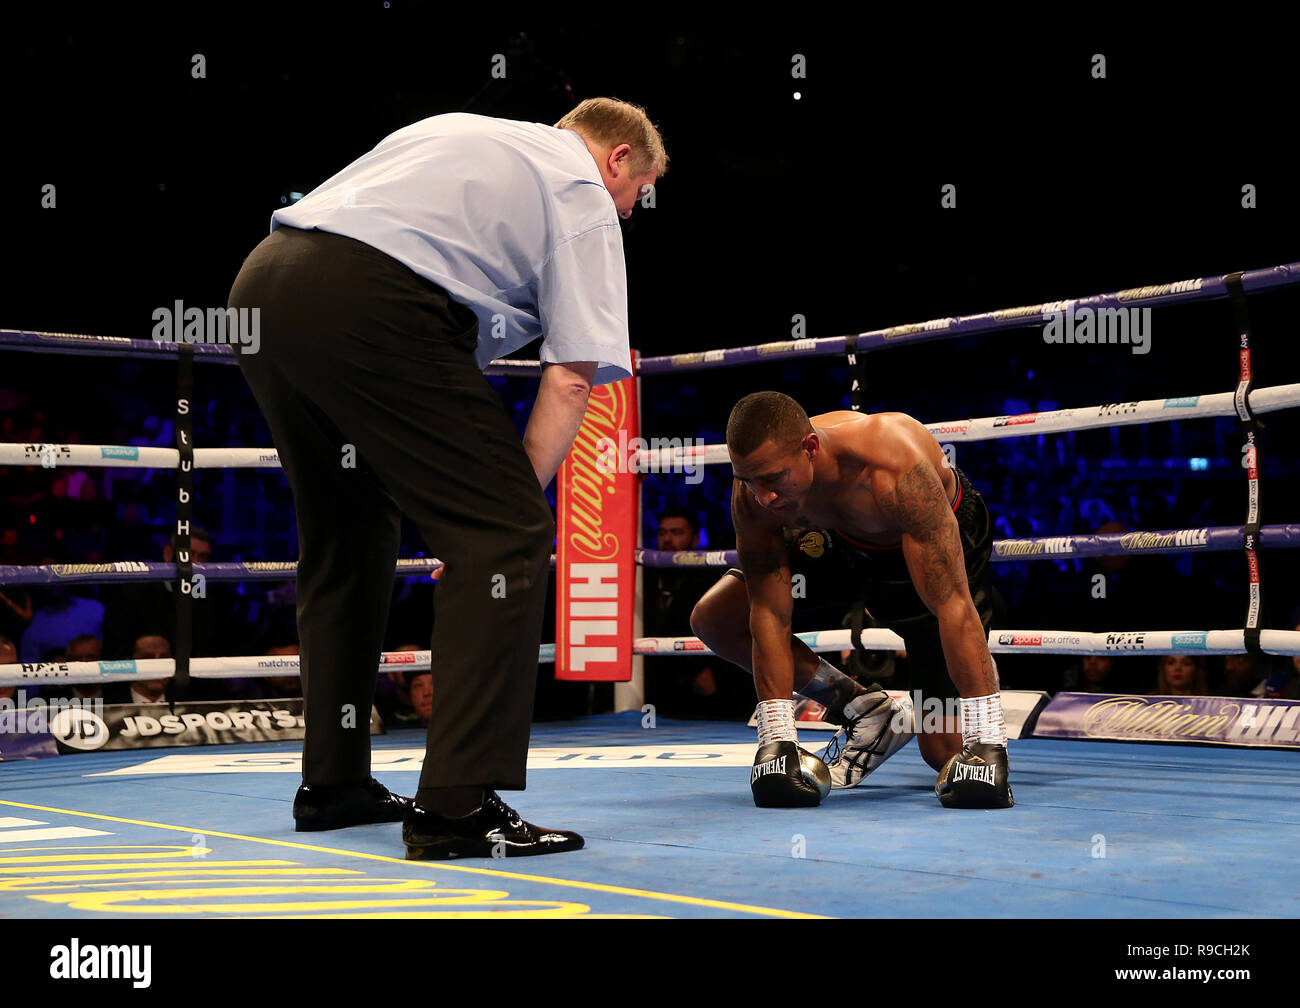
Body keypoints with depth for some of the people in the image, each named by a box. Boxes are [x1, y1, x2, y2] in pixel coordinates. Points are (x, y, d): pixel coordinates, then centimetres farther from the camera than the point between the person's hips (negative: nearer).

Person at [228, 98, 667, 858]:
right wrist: (525, 491, 7)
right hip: (370, 303, -9)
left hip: (261, 282, 9)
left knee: (347, 534, 22)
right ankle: (458, 808, -8)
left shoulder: (465, 133, 32)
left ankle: (333, 782, 30)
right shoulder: (585, 196, 11)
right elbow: (572, 379, 0)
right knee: (504, 536, -3)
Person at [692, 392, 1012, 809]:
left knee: (944, 751, -13)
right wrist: (776, 739, -28)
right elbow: (769, 615, -24)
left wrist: (988, 742, -45)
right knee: (714, 619, -9)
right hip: (842, 541, 5)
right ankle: (863, 709, 3)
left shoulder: (895, 469, -45)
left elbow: (953, 606, -44)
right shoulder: (755, 492, -30)